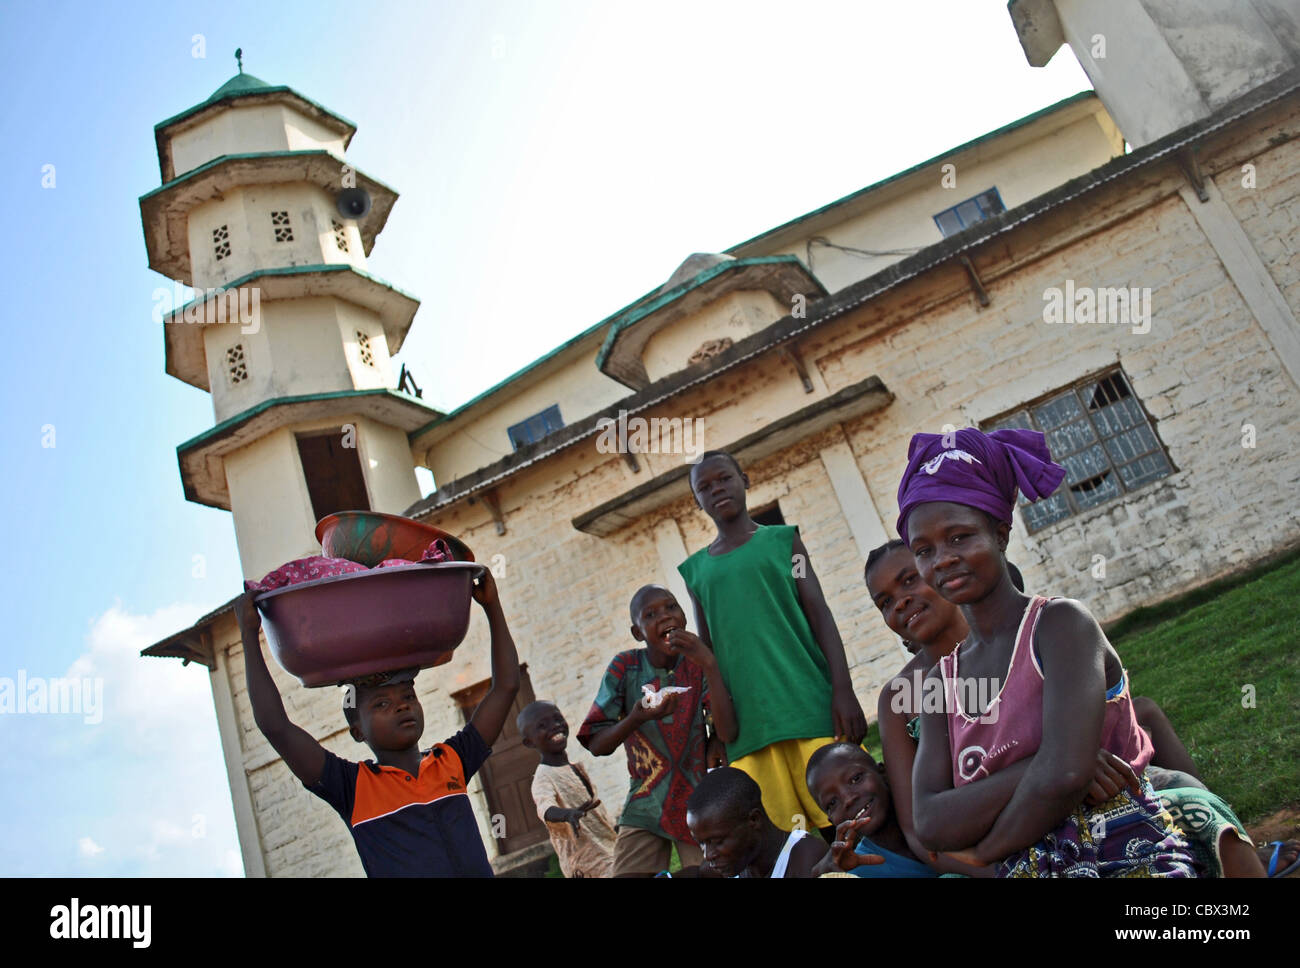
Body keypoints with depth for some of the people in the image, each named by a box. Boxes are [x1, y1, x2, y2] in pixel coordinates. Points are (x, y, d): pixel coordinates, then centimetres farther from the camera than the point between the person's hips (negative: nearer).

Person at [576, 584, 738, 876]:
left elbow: (728, 732, -19)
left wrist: (709, 664, -27)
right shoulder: (625, 666, -8)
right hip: (644, 806, 0)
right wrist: (635, 718, -27)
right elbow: (596, 745, -7)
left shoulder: (697, 664, -6)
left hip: (696, 801, 0)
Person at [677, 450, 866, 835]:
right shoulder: (695, 569, 14)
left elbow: (820, 614, 3)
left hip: (811, 706, -1)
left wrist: (843, 689, -8)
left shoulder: (782, 538, 10)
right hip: (748, 724, 2)